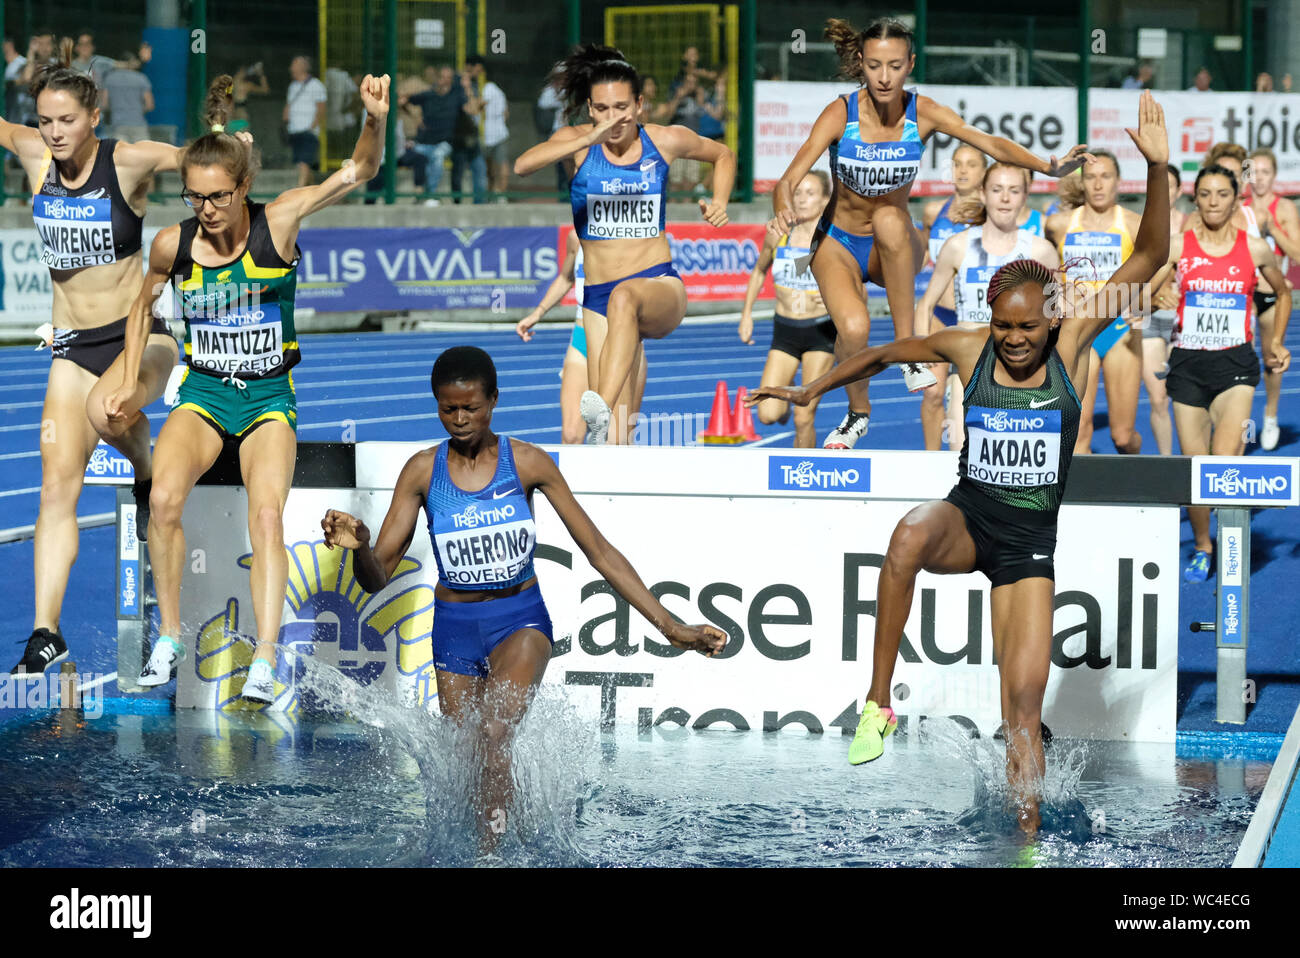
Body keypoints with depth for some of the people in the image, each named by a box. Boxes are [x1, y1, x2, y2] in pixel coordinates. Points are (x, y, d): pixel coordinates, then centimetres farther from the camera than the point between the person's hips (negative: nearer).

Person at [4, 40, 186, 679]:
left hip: (140, 335, -4)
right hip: (72, 346, 4)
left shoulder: (126, 163, -11)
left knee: (105, 408, -36)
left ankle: (148, 477, -1)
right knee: (58, 483, -6)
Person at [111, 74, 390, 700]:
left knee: (266, 515, -24)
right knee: (164, 498, -25)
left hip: (270, 397, -2)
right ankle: (169, 635, -9)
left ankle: (264, 662, -25)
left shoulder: (277, 223, -10)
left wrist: (376, 121, -38)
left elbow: (358, 173, -18)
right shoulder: (173, 245, -4)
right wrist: (129, 386, 13)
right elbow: (143, 306, 16)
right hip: (201, 395, 2)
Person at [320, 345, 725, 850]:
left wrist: (671, 627, -6)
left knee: (494, 737, -28)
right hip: (454, 628, 2)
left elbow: (599, 552, -3)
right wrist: (358, 546, -32)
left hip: (521, 621, -2)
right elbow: (377, 577, -7)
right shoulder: (422, 471, -5)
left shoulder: (527, 463, -8)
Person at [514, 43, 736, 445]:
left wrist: (720, 202, 5)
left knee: (624, 297, -39)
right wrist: (591, 139, -31)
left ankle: (600, 409, -53)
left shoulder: (665, 141, 3)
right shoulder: (577, 141, 0)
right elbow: (523, 165, -21)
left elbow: (723, 155, 23)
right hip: (598, 298, 2)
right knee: (618, 425, -9)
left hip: (661, 287, -2)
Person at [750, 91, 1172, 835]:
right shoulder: (969, 349, -1)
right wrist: (813, 389, 14)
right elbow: (888, 353, 16)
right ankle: (879, 704, -30)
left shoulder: (1072, 343, -4)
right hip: (967, 519, 0)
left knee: (1025, 698, -5)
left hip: (1029, 541, 0)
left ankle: (1029, 837, 3)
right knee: (911, 532, -36)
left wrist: (1157, 170, -20)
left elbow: (1148, 260, -9)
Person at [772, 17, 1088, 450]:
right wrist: (783, 209, -49)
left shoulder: (923, 113, -12)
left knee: (889, 219, -37)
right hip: (838, 243, -1)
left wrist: (1049, 167, -36)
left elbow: (991, 143, -19)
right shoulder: (840, 114, -18)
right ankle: (858, 413, 2)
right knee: (853, 326, -30)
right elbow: (790, 179, -25)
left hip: (894, 249, 1)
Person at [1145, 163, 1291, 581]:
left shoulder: (1255, 249, 3)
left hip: (1236, 363, -1)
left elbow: (1283, 293, 20)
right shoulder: (1178, 245, 1)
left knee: (1224, 459, -21)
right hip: (1188, 363, 1)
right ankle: (1202, 549, 24)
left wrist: (1276, 342, 14)